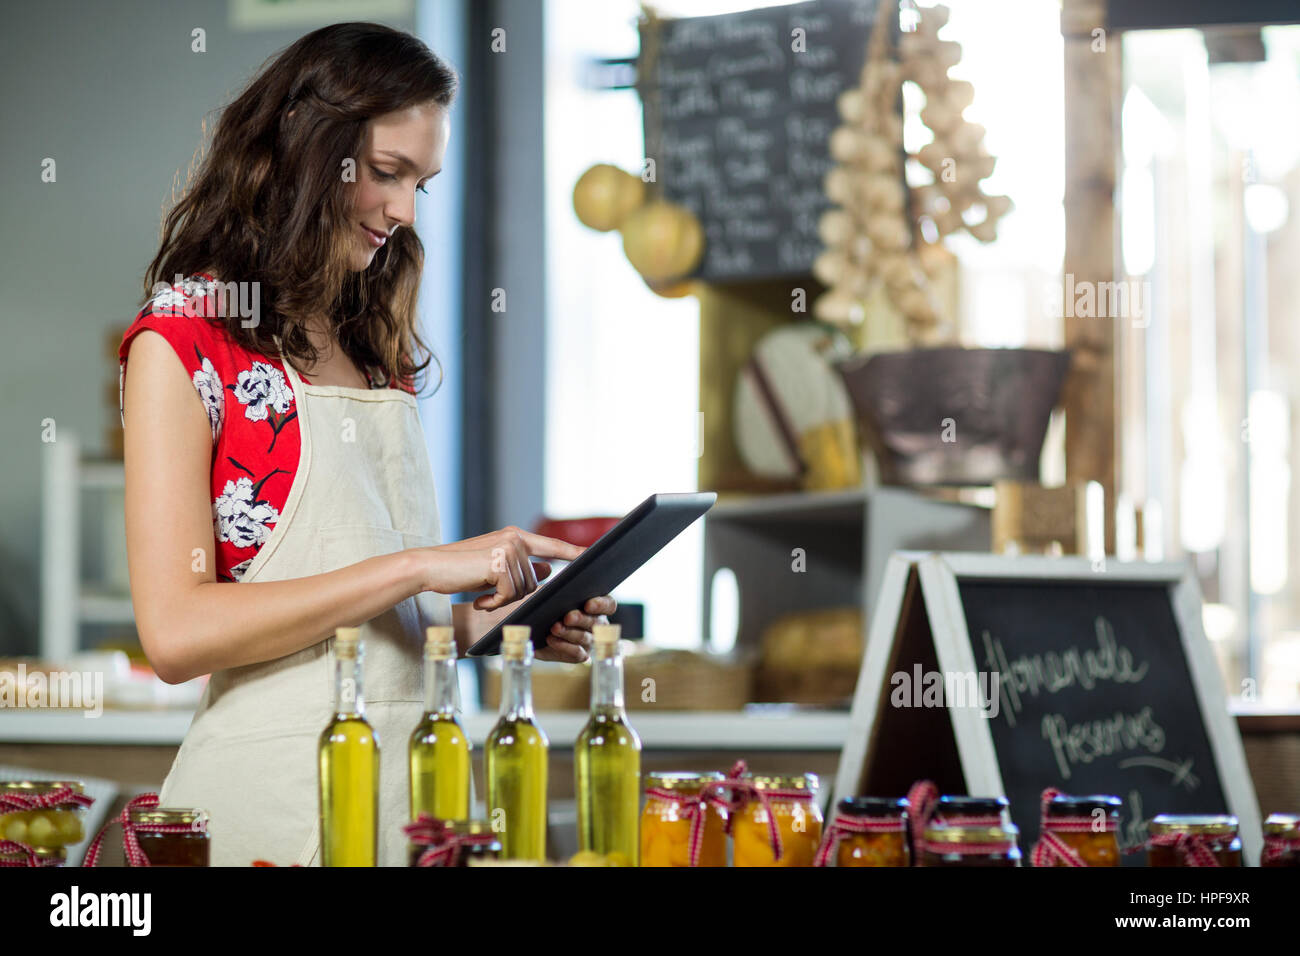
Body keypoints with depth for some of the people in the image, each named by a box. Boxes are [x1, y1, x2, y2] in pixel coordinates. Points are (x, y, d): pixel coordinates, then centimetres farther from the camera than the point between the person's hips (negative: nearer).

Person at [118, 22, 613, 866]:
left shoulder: (380, 353, 15)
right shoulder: (182, 339, -5)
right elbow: (177, 631, -15)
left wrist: (485, 620, 0)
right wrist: (418, 568, -17)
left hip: (416, 776, 6)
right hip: (273, 788, -6)